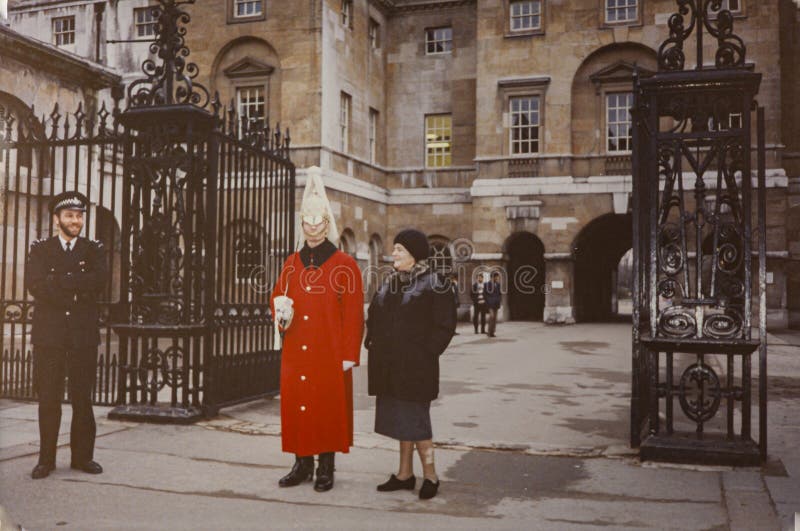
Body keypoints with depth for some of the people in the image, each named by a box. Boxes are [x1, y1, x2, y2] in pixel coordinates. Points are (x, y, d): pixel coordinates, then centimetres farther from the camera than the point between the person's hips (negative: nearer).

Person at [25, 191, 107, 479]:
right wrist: (78, 288, -12)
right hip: (49, 334, 0)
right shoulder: (40, 249, 9)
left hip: (84, 335, 1)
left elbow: (99, 281, -9)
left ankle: (82, 455, 14)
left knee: (82, 398, 4)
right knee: (48, 398, 2)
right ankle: (46, 458, 12)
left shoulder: (94, 249, 10)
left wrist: (58, 282, -11)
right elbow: (34, 284, -9)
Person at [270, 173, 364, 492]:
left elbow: (354, 313, -5)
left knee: (328, 408, 1)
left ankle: (326, 469, 14)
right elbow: (278, 295, 22)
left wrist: (349, 354, -10)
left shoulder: (345, 265, -3)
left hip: (330, 356, -4)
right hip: (295, 354, 5)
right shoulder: (292, 263, 11)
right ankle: (302, 465, 22)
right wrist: (281, 312, -2)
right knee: (295, 406, 8)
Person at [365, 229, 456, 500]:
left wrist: (425, 353, -13)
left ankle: (430, 475, 10)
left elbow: (445, 325, -10)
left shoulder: (434, 284, -8)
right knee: (399, 419, 12)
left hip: (415, 366, -7)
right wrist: (373, 344, 11)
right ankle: (405, 474, 22)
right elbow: (374, 317, 22)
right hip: (390, 366, 7)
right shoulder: (390, 282, 13)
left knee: (414, 419, -4)